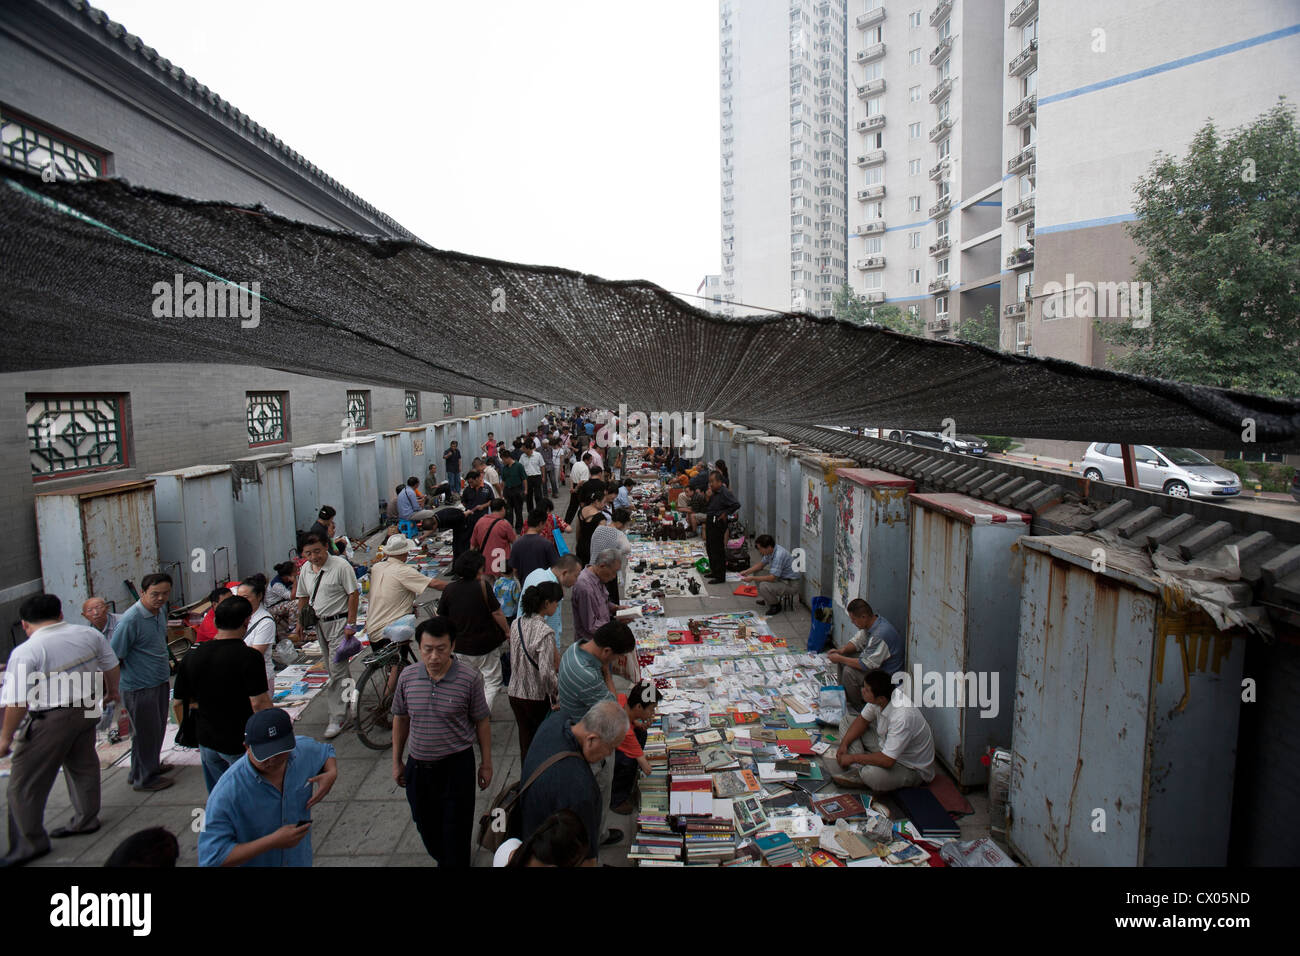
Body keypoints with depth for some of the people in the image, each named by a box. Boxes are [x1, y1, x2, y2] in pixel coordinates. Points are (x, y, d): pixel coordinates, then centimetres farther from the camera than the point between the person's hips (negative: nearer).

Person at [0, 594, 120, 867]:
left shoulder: (25, 652, -18)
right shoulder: (89, 634, -2)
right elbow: (112, 667, 9)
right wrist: (112, 690, 29)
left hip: (50, 720, -6)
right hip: (88, 709, 6)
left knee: (24, 784, 9)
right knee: (82, 766, 23)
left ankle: (30, 843, 19)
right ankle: (86, 820, 38)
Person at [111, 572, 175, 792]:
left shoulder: (160, 610, 2)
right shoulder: (130, 621, -24)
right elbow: (113, 658, -18)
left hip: (161, 681, 8)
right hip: (140, 687, -8)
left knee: (158, 728, 21)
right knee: (145, 733, 6)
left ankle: (152, 765, 40)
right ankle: (143, 778, 22)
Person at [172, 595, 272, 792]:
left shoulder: (190, 658, -1)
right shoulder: (249, 657, -19)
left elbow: (179, 703, 9)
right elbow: (259, 704, -22)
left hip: (207, 743, 6)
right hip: (241, 744, -5)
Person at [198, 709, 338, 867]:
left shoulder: (304, 750, -16)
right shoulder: (227, 792, -30)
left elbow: (327, 752, 7)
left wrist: (332, 774, -14)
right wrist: (273, 842, -31)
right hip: (254, 862, -4)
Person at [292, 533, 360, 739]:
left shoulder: (340, 565, -16)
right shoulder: (305, 569, 6)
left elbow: (353, 594, -15)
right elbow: (303, 598, 16)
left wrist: (350, 624, -17)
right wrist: (300, 624, 14)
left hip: (339, 622, -7)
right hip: (319, 623, 7)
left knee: (337, 670, -8)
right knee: (334, 666, 17)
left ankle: (337, 718, -3)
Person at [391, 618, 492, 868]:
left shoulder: (469, 678, -17)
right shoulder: (408, 676, -8)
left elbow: (482, 722, -6)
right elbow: (400, 718, 6)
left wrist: (486, 763, -1)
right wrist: (396, 762, 11)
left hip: (457, 764, -4)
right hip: (418, 765, 4)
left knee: (456, 831, 8)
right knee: (426, 827, 21)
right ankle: (440, 860, 48)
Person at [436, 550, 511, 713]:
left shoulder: (449, 589, -3)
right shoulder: (482, 586, -15)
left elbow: (441, 618, 5)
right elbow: (497, 613, -12)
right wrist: (507, 631, 2)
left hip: (461, 645, 4)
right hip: (487, 644, -4)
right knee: (492, 681, 6)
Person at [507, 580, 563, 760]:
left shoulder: (516, 624, 0)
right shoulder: (545, 632, -23)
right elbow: (546, 673, -26)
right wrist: (557, 691, -10)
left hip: (516, 693, 7)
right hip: (538, 697, -6)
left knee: (526, 741, 18)